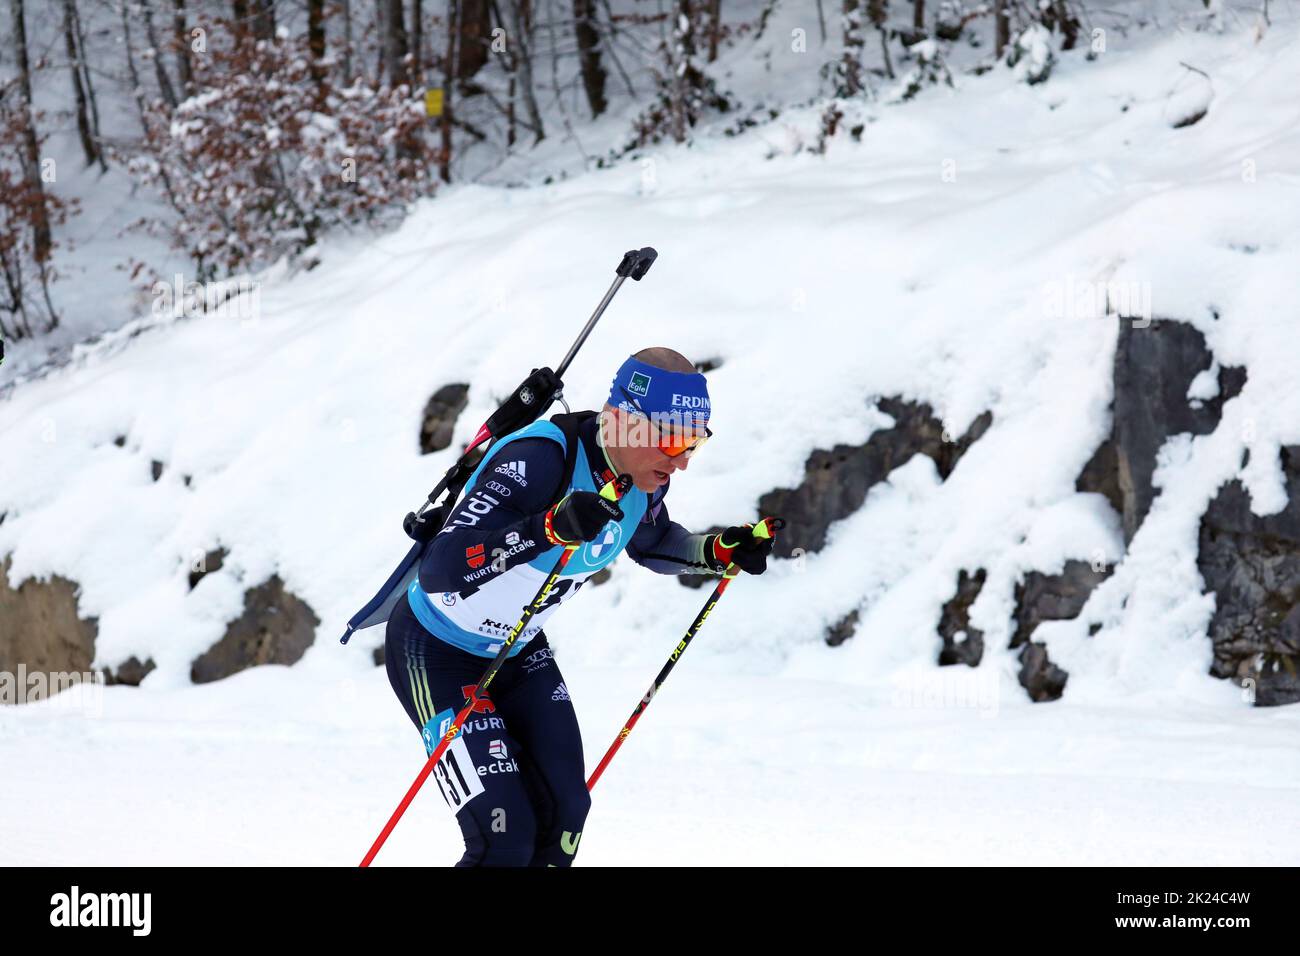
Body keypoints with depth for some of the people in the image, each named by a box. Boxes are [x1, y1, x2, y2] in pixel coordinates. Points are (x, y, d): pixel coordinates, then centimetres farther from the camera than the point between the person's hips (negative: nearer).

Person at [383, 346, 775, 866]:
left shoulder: (643, 475, -10)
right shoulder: (538, 460, -34)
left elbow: (653, 544, 15)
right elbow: (439, 569, -42)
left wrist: (720, 550, -5)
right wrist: (552, 526, -53)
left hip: (518, 649, 7)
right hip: (437, 652, -7)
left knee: (563, 815, -3)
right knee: (505, 840, -15)